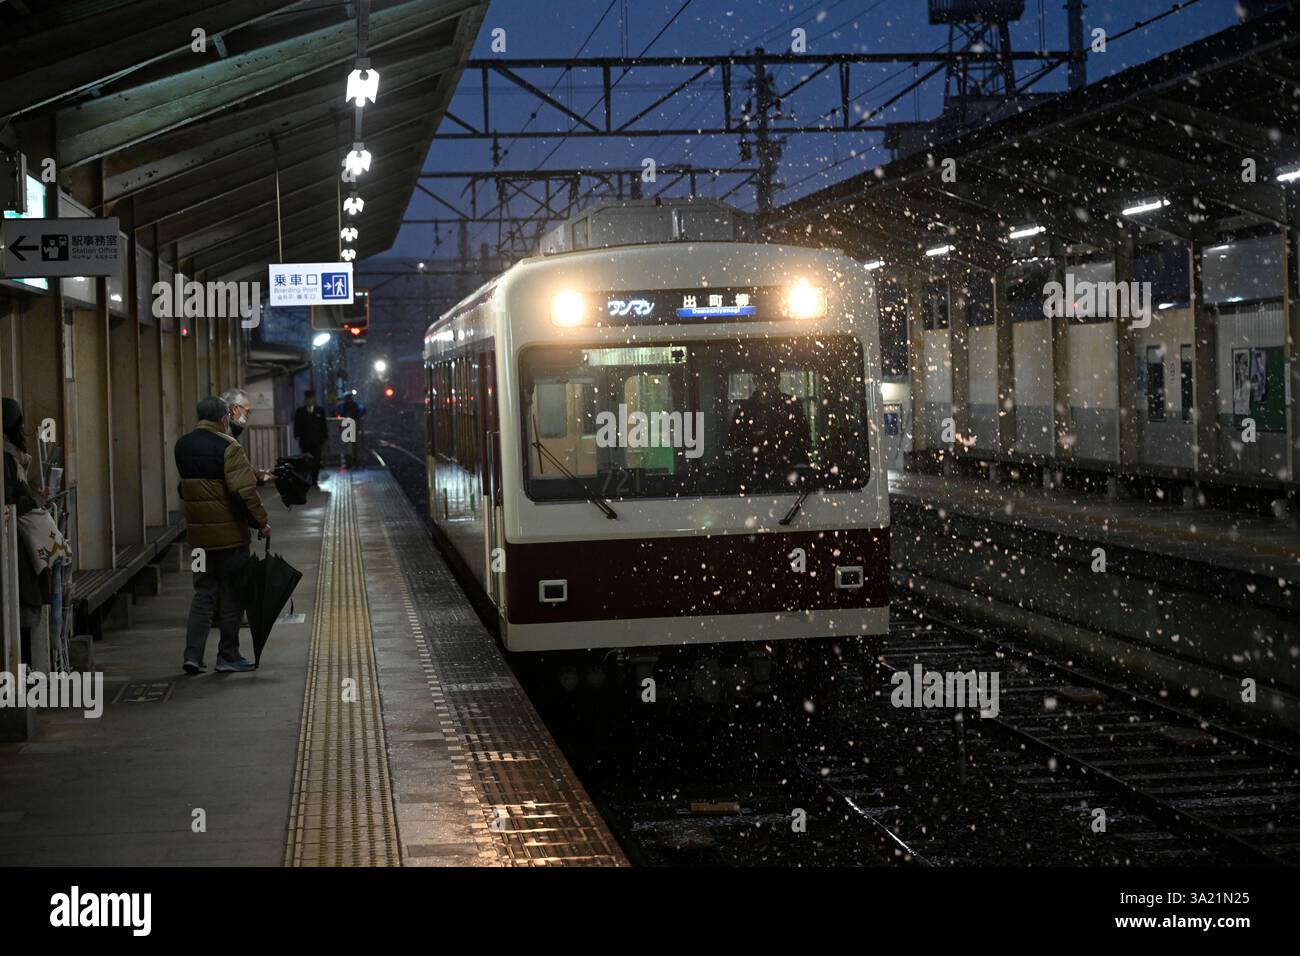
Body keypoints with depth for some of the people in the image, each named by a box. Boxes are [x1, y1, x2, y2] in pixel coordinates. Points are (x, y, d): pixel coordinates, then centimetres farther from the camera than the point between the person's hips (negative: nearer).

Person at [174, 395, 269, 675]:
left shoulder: (182, 447, 8)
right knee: (231, 596, 5)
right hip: (229, 533, -6)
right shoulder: (228, 447, -15)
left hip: (197, 533, 6)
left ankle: (192, 655, 3)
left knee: (203, 593, 12)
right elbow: (244, 490, -19)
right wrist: (261, 521, -11)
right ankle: (228, 656, 12)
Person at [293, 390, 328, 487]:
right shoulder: (300, 412, 6)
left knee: (316, 462, -1)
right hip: (304, 442, 0)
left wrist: (324, 439, 2)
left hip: (316, 442, 0)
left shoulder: (320, 411, 7)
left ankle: (315, 481, 6)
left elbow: (323, 425, 7)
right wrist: (297, 437, -6)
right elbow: (297, 426, 5)